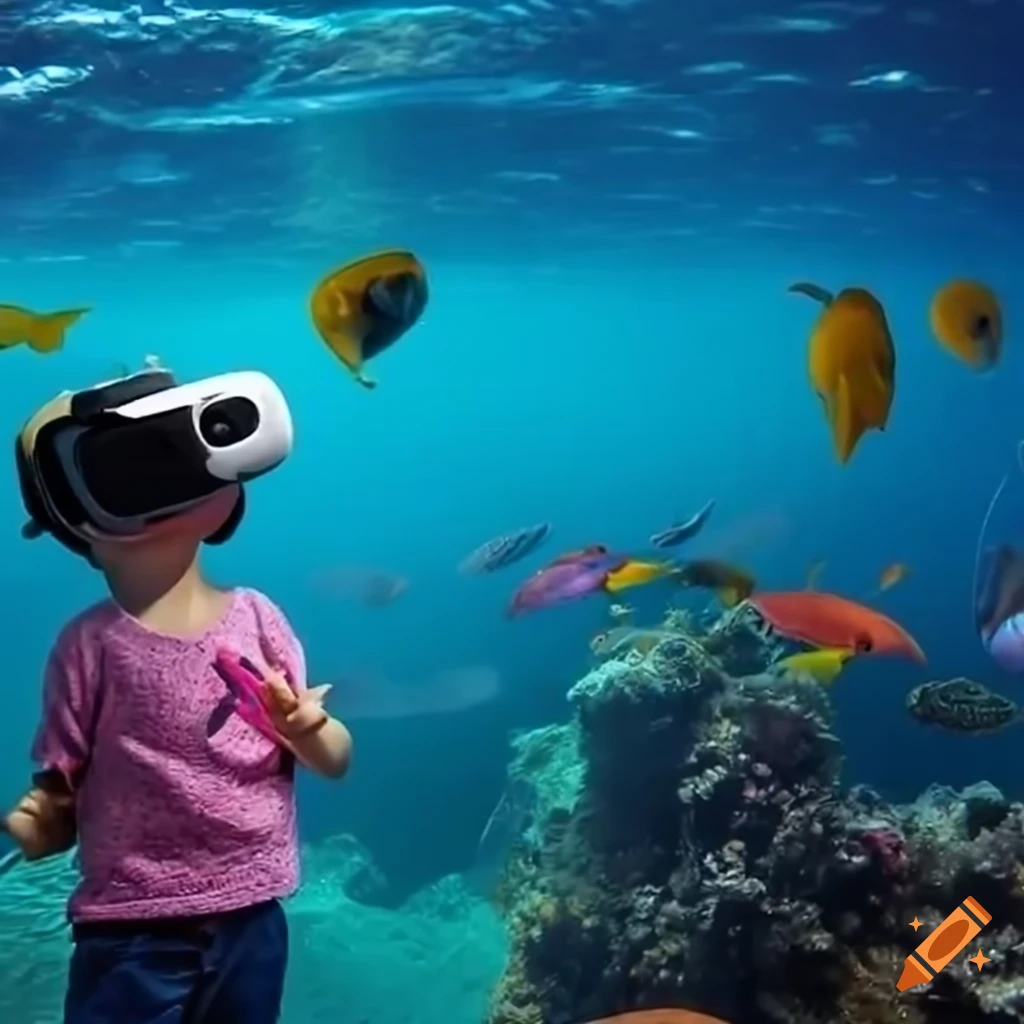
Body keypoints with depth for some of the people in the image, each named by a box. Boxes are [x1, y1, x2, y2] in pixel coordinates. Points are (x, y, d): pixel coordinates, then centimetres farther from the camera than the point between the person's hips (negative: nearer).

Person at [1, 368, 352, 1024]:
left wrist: (308, 729, -17)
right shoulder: (91, 645, -7)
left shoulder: (256, 619, -1)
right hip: (132, 932, -2)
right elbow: (62, 787, -1)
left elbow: (335, 762, 5)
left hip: (251, 921, 3)